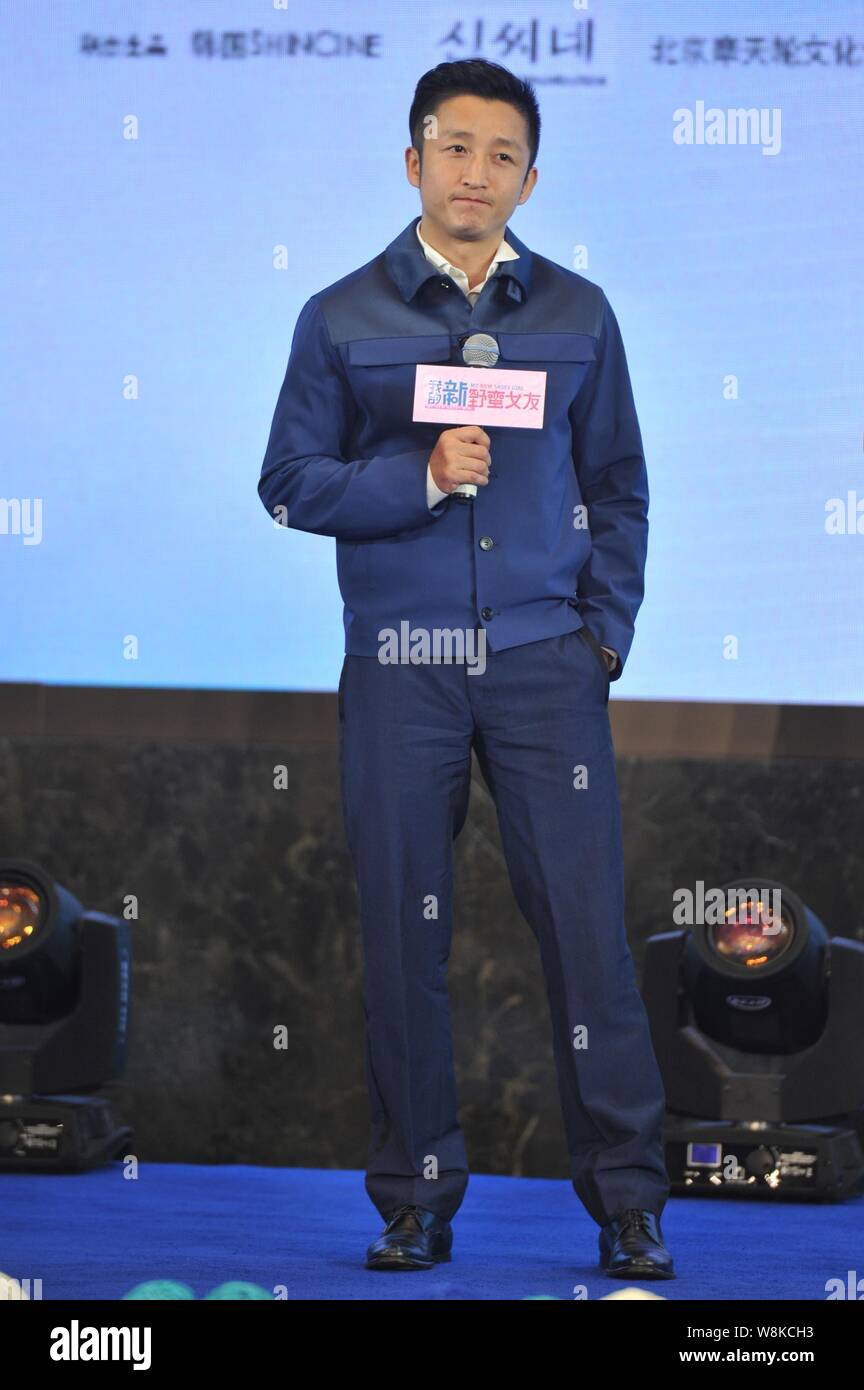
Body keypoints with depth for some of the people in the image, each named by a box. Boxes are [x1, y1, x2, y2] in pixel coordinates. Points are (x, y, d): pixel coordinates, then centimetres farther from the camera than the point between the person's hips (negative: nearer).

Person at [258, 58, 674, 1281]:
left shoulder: (576, 314, 10)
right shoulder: (344, 319, 5)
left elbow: (619, 488, 13)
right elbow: (291, 484, 3)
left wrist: (607, 630, 2)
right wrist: (422, 477, -11)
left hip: (546, 663, 0)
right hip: (400, 667, 0)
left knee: (586, 922, -5)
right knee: (404, 932, 2)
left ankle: (628, 1198, 3)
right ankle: (415, 1198, 13)